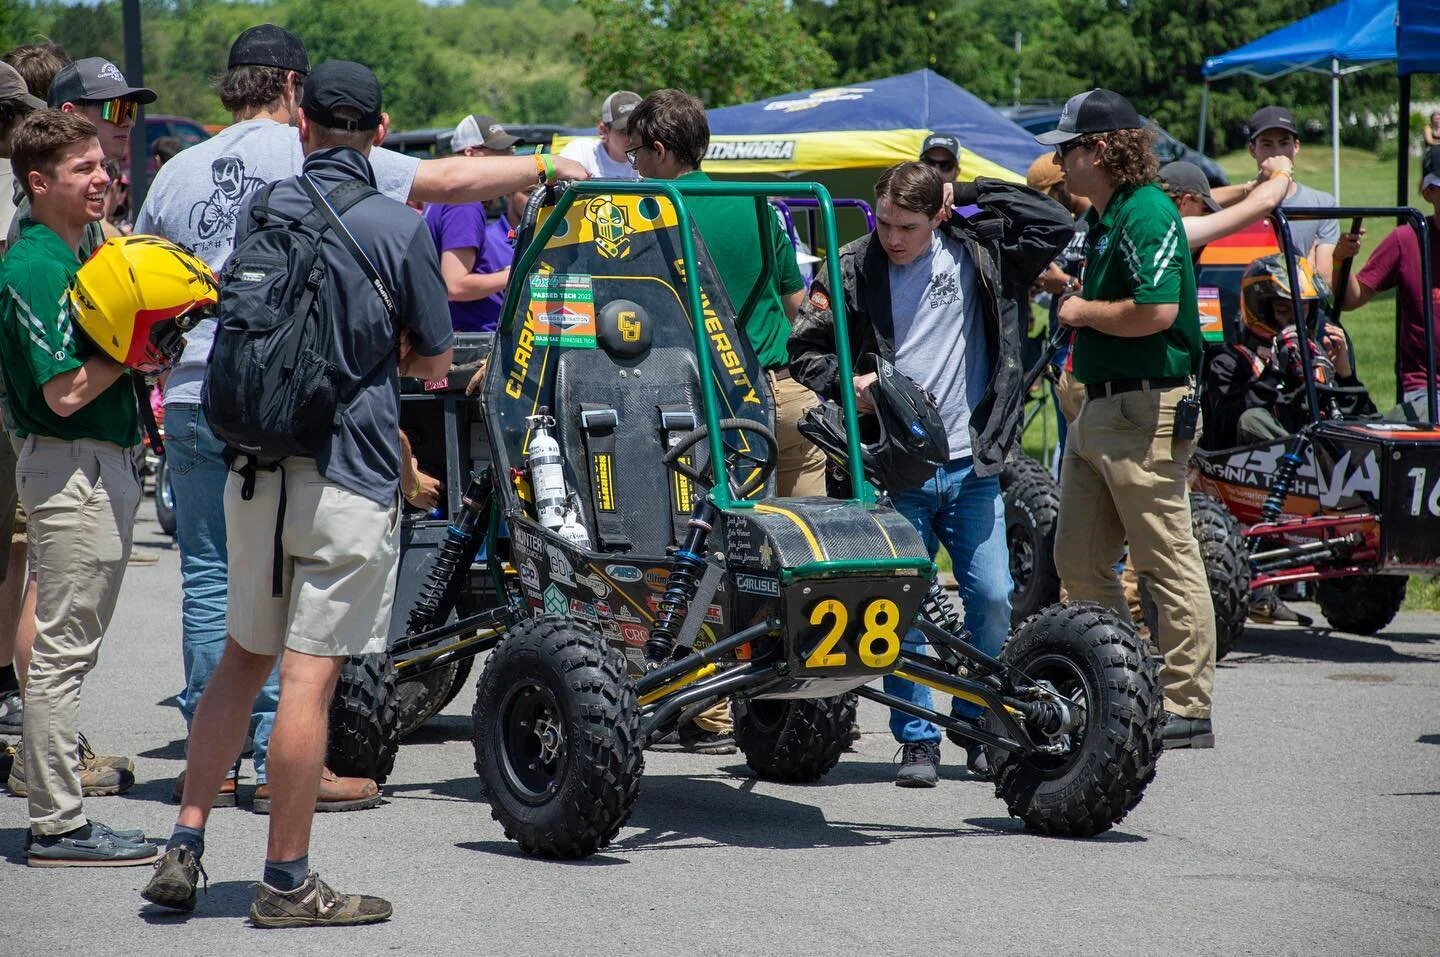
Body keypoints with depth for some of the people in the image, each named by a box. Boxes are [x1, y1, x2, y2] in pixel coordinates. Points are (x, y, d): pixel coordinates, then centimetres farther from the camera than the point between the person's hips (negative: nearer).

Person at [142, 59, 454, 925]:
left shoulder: (262, 213, 5)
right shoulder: (400, 227, -8)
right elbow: (433, 361, 2)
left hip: (256, 467, 5)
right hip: (351, 477, -5)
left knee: (244, 657, 18)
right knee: (309, 678, -3)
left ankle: (186, 846, 15)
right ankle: (287, 882, 2)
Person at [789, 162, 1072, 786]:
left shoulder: (974, 252, 3)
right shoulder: (853, 271, -1)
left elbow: (1056, 226, 1)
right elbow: (803, 349, 5)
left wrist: (970, 194, -1)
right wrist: (846, 382, -15)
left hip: (970, 466, 1)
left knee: (992, 599, 0)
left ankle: (984, 727, 17)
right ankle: (917, 740, 9)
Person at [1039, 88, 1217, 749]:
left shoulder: (1147, 213, -15)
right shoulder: (1102, 218, 17)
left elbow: (1157, 310, -26)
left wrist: (1085, 312, -12)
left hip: (1146, 409, -11)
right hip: (1100, 408, 11)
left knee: (1167, 563, -6)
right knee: (1078, 559, 13)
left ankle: (1188, 709, -2)